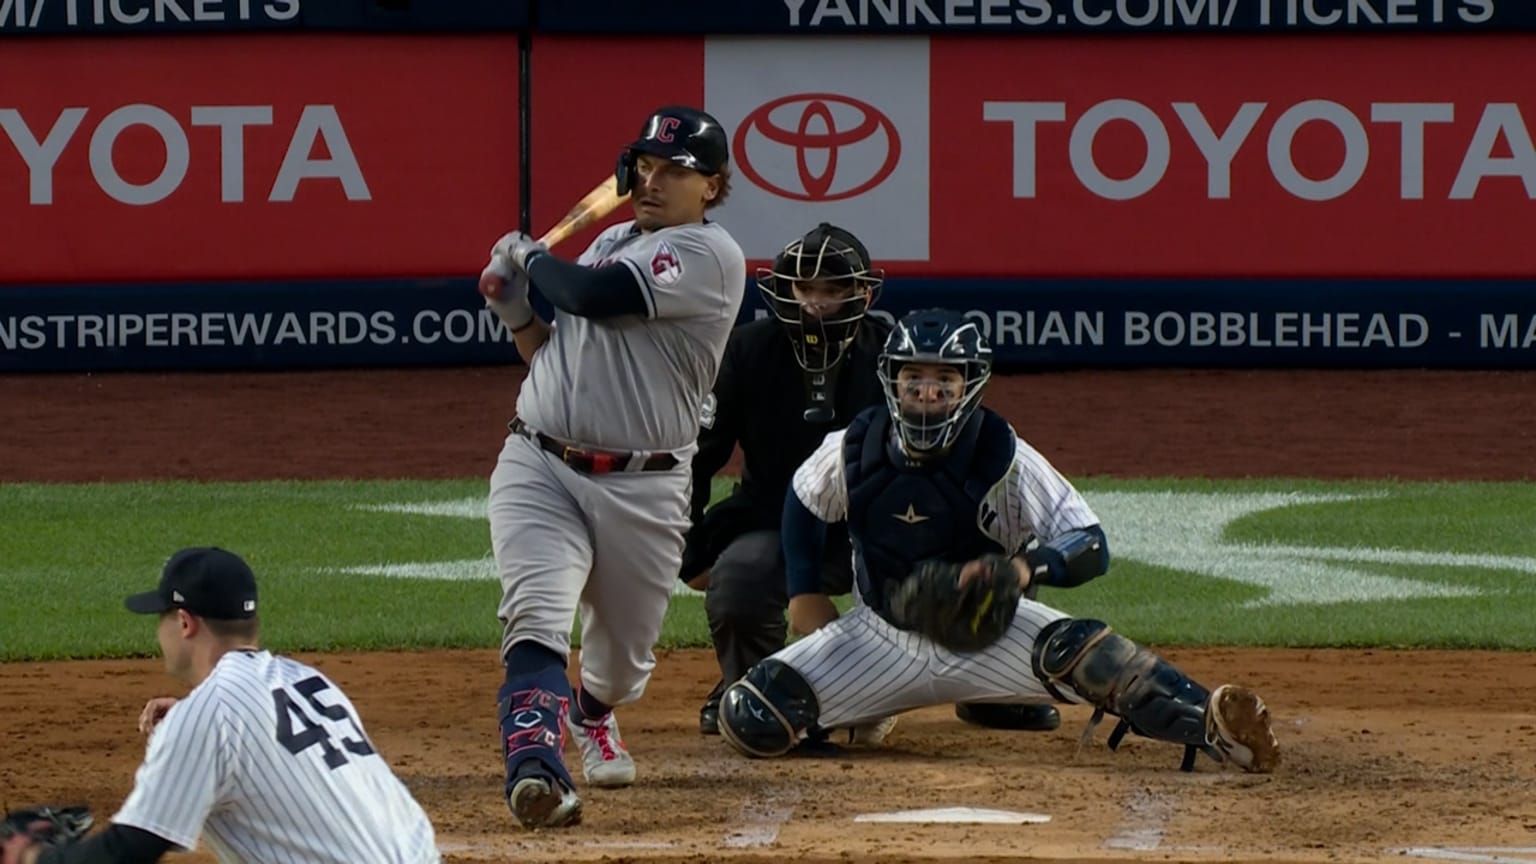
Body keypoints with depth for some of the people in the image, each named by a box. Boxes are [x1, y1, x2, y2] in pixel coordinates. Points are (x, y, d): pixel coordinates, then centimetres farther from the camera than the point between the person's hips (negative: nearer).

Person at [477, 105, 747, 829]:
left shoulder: (709, 256, -9)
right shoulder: (613, 244, 15)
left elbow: (593, 297, -20)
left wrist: (529, 259, -3)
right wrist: (514, 310, 4)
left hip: (641, 489, -3)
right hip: (538, 468, 3)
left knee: (623, 654, 13)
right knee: (536, 620, -21)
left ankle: (592, 716, 47)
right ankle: (536, 767, -36)